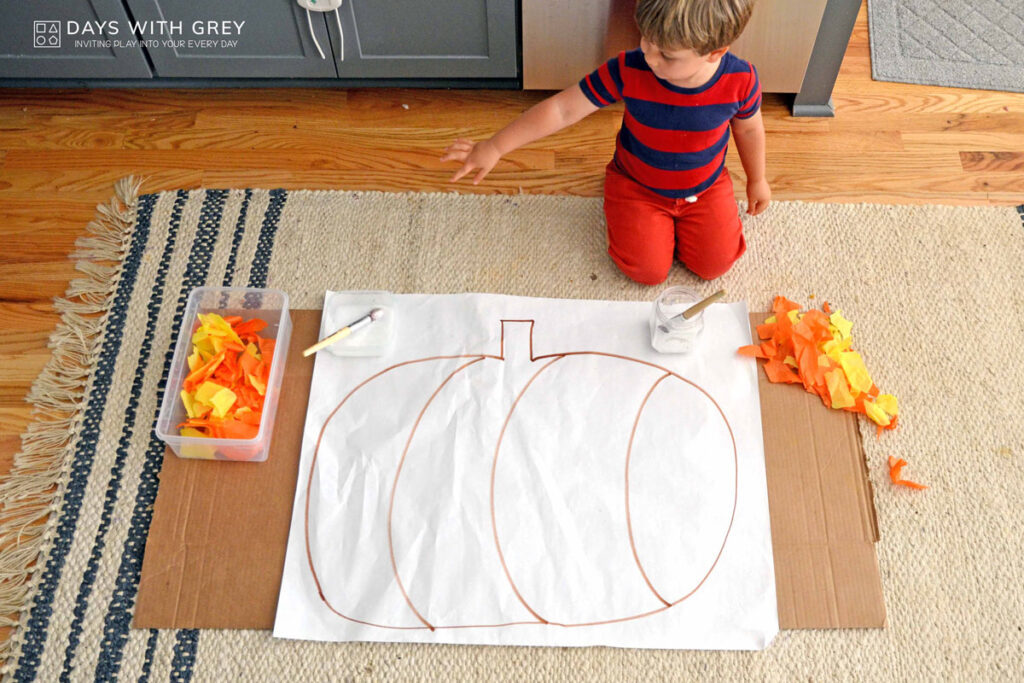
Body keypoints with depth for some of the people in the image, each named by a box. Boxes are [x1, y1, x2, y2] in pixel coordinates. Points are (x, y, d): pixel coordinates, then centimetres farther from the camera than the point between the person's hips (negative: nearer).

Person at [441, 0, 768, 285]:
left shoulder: (740, 79, -25)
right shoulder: (628, 71, -30)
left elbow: (749, 128, -2)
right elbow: (561, 109, -26)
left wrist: (756, 180, 14)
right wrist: (494, 147, -27)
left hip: (705, 188, 2)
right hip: (636, 187, -1)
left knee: (715, 265, -3)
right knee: (649, 271, -9)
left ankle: (677, 219, 26)